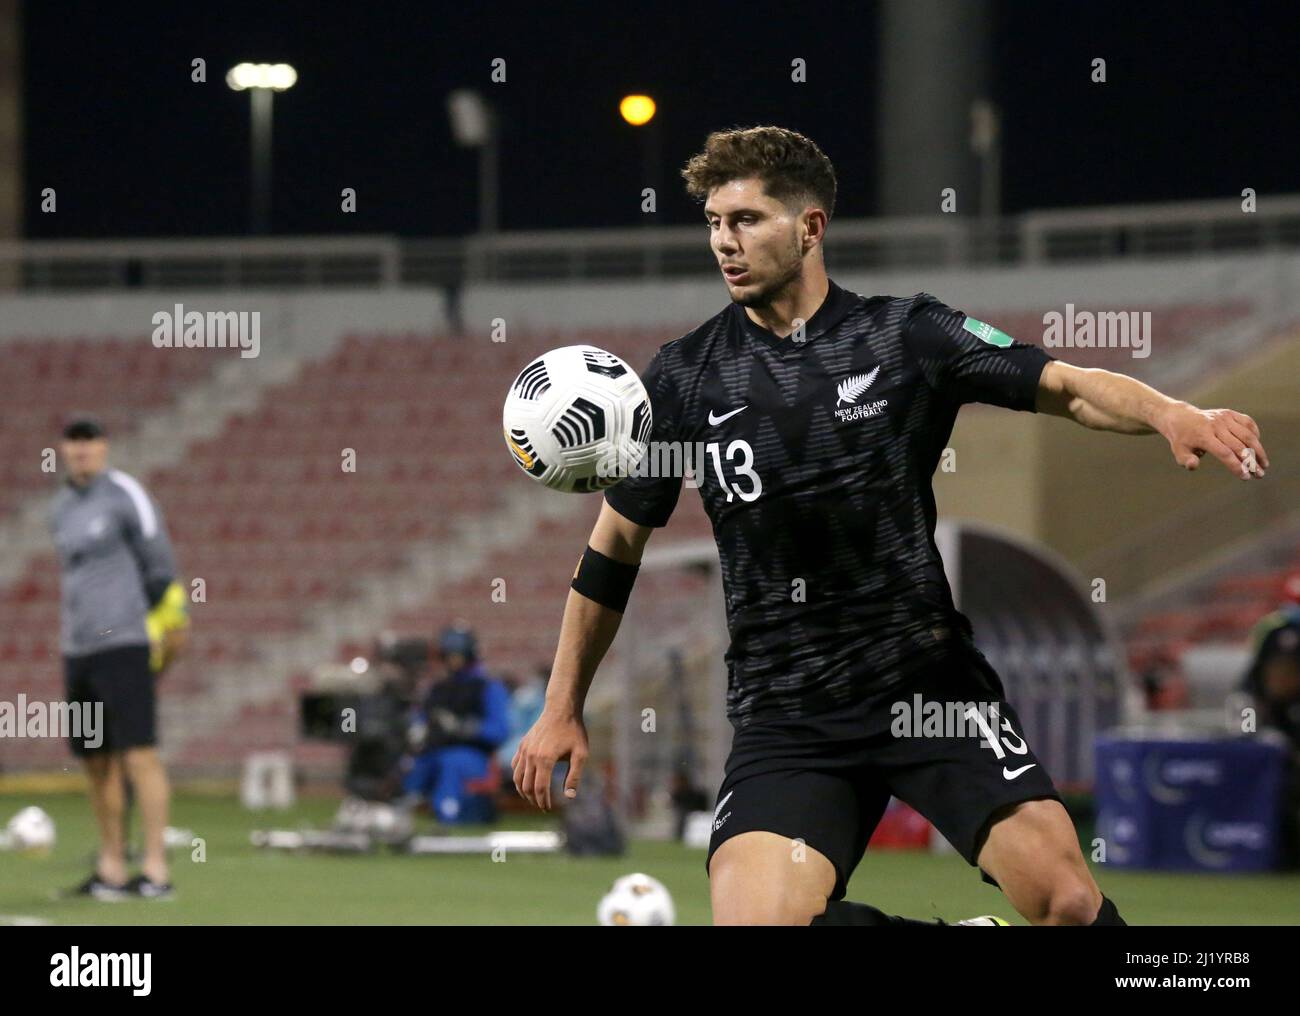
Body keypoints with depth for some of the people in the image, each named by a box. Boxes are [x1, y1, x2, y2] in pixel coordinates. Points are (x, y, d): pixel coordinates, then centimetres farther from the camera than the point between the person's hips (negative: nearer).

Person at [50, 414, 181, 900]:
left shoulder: (125, 494, -4)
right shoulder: (61, 507, 17)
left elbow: (159, 565, -3)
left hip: (122, 643, -7)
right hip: (77, 650, 7)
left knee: (139, 754, -11)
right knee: (97, 762, 7)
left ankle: (155, 869, -13)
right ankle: (111, 870, 12)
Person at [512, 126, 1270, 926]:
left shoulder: (909, 335, 1)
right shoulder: (685, 378, 5)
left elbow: (1068, 387, -8)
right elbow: (616, 544, 14)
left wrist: (1171, 413, -29)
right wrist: (563, 709, 15)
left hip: (933, 683, -1)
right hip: (784, 718, 1)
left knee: (1069, 904, -16)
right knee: (751, 919, -20)